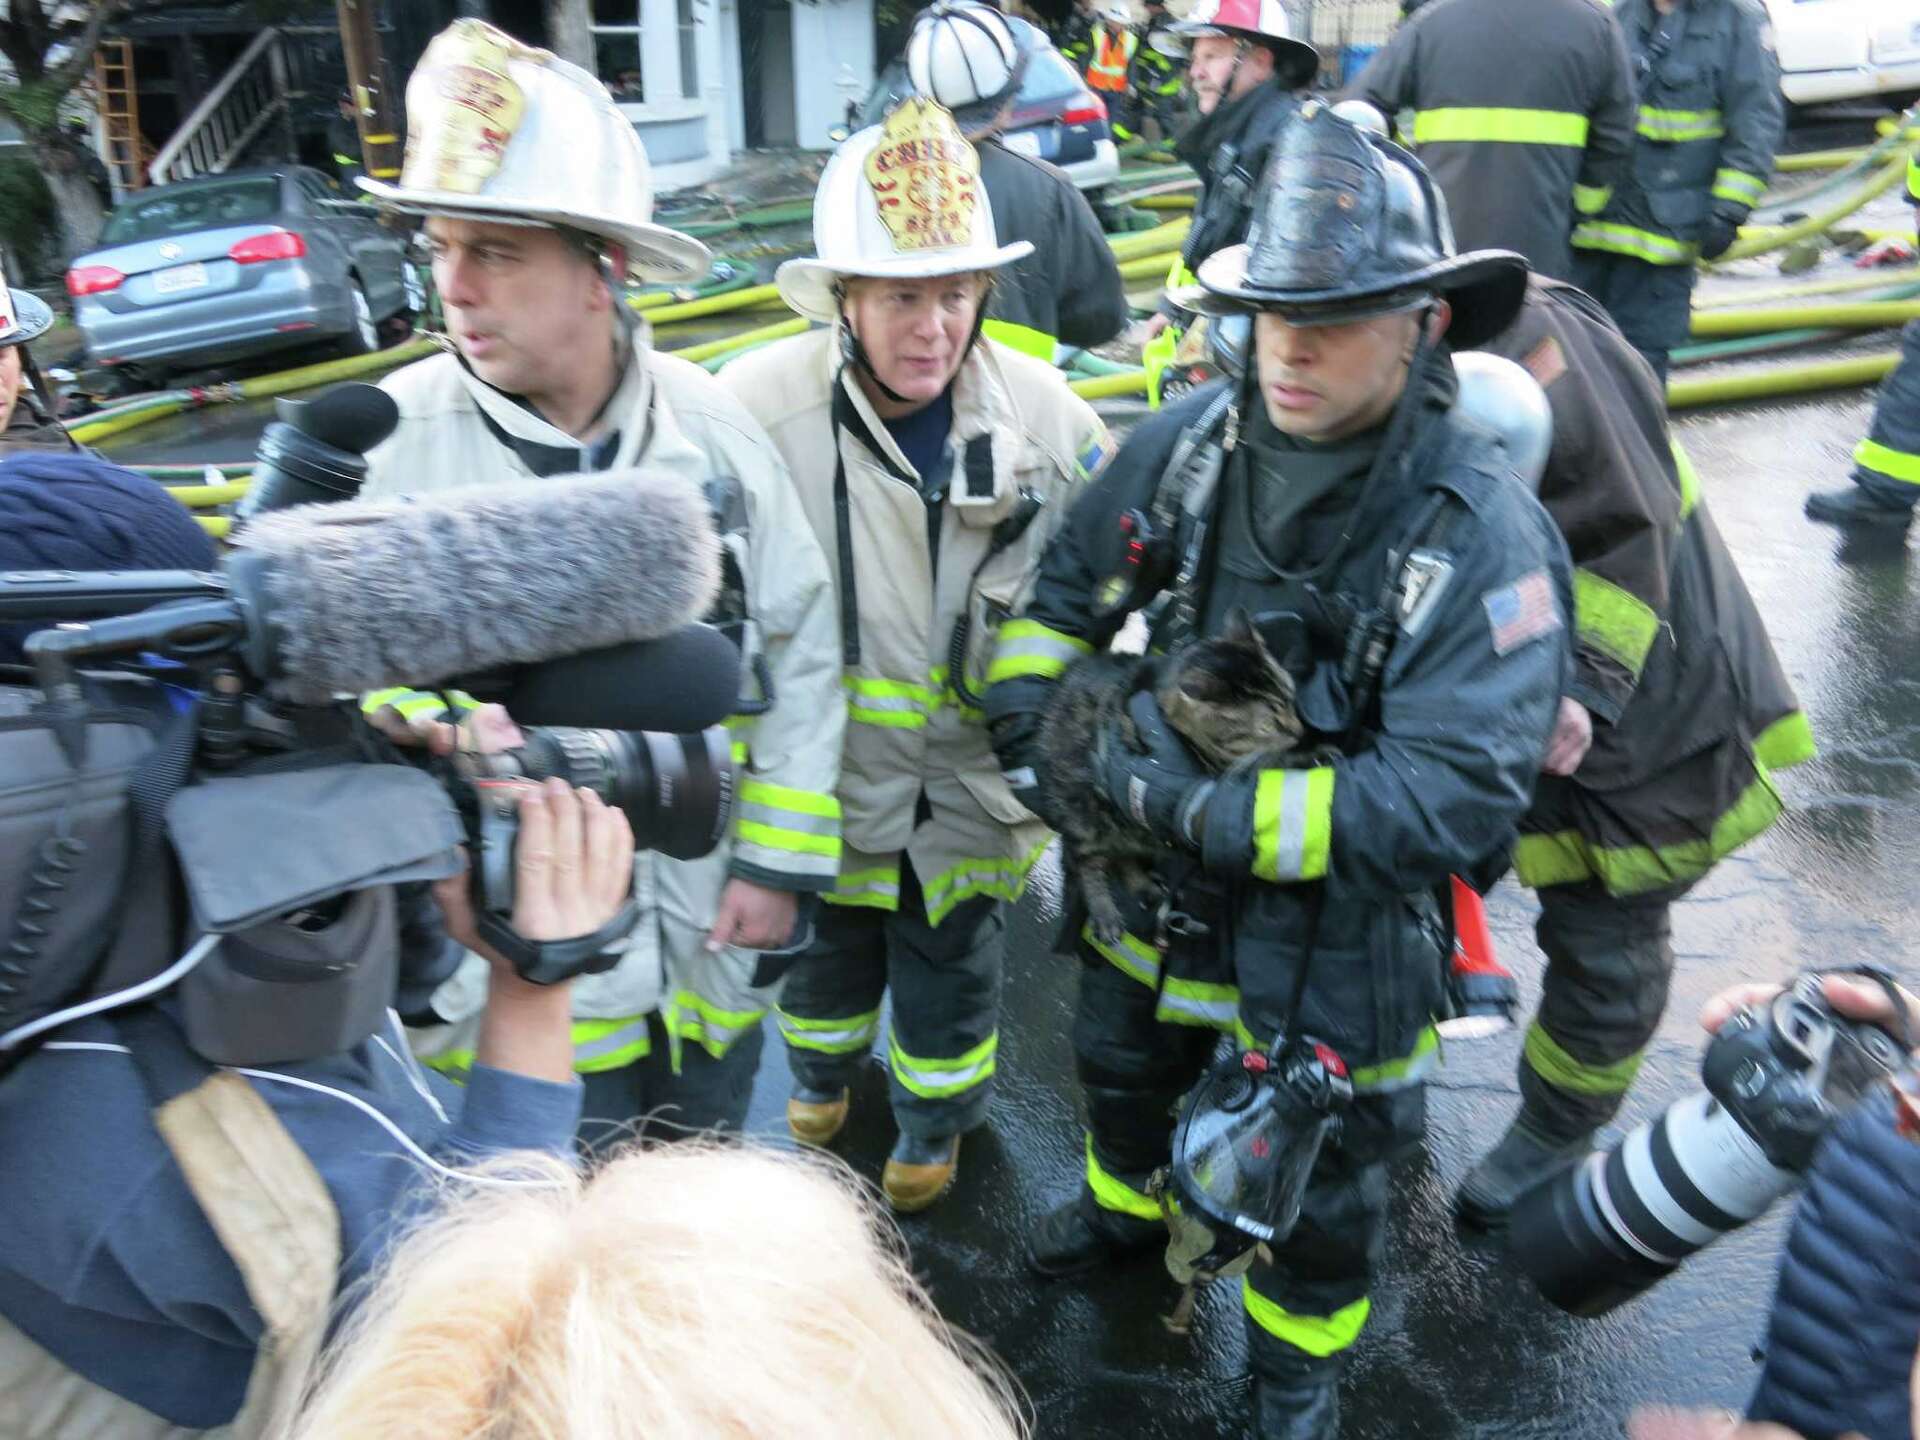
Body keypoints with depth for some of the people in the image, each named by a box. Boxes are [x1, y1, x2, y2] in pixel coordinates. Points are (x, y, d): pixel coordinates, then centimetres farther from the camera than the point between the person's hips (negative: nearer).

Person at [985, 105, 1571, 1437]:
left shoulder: (1483, 534, -27)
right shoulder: (1196, 440, -13)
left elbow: (1456, 797, -33)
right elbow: (1070, 587, 4)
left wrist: (1204, 811, -32)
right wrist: (1025, 726, -7)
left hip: (1334, 931, -4)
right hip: (1158, 884, 5)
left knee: (1320, 1177, 20)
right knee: (1121, 1065, 30)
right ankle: (1129, 1203, 65)